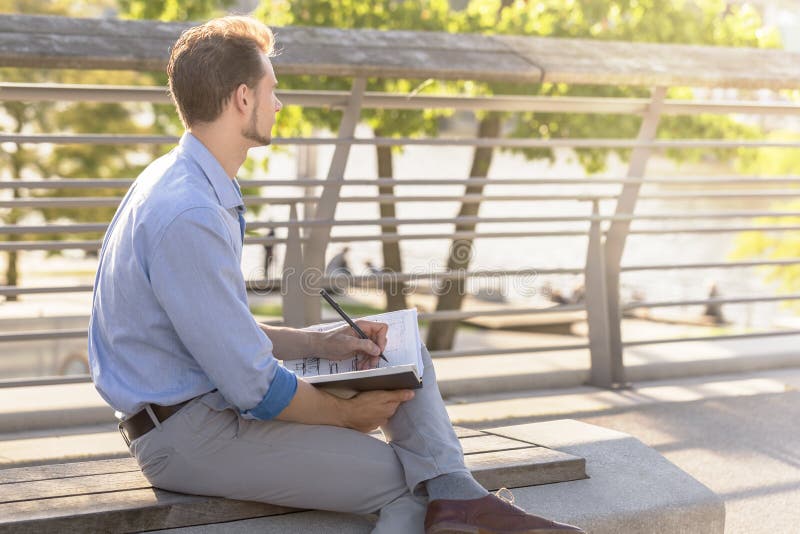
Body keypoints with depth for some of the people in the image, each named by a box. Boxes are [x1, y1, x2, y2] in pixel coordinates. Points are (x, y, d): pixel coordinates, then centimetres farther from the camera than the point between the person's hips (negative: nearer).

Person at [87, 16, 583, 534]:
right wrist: (348, 415, -6)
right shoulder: (187, 217, -25)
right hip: (186, 438, -10)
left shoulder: (188, 184, 9)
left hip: (212, 397, 10)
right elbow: (255, 389, -23)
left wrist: (321, 343, 6)